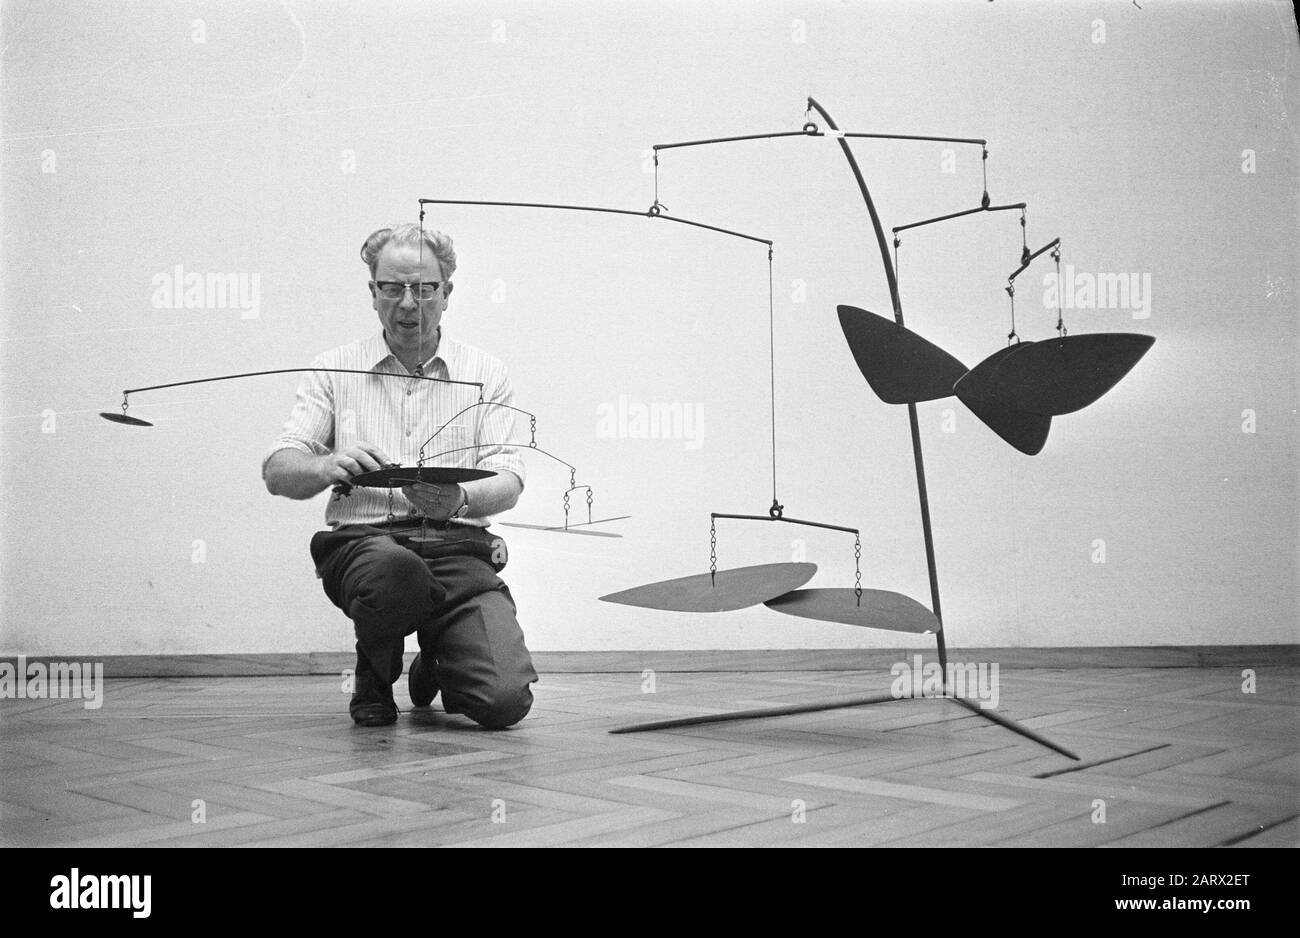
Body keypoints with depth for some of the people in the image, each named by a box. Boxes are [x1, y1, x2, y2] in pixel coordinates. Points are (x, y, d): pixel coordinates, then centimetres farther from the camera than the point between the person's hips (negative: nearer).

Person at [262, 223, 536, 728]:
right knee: (395, 569, -39)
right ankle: (374, 676, -2)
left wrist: (462, 500, -21)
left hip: (458, 548, 1)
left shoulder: (485, 373, 13)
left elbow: (508, 482, 3)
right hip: (363, 540, -1)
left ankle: (438, 663, 17)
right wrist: (329, 468, -21)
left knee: (504, 700, -22)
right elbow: (278, 472, 4)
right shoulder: (335, 369, 12)